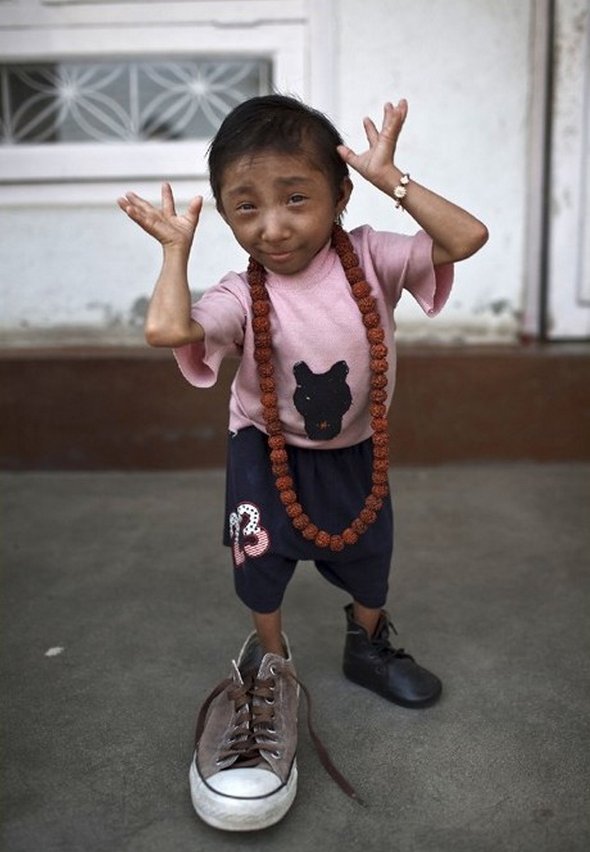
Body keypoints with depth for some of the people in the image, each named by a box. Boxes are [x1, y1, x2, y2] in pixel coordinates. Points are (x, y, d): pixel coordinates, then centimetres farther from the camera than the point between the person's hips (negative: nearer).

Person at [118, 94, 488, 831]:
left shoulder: (368, 257, -19)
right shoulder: (243, 295, -26)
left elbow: (466, 238, -29)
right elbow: (166, 329, -44)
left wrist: (391, 180, -31)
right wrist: (176, 247, -31)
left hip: (356, 449, 3)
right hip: (270, 447, -2)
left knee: (368, 560, 16)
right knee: (260, 553, -3)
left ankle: (367, 645, 47)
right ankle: (270, 657, 29)